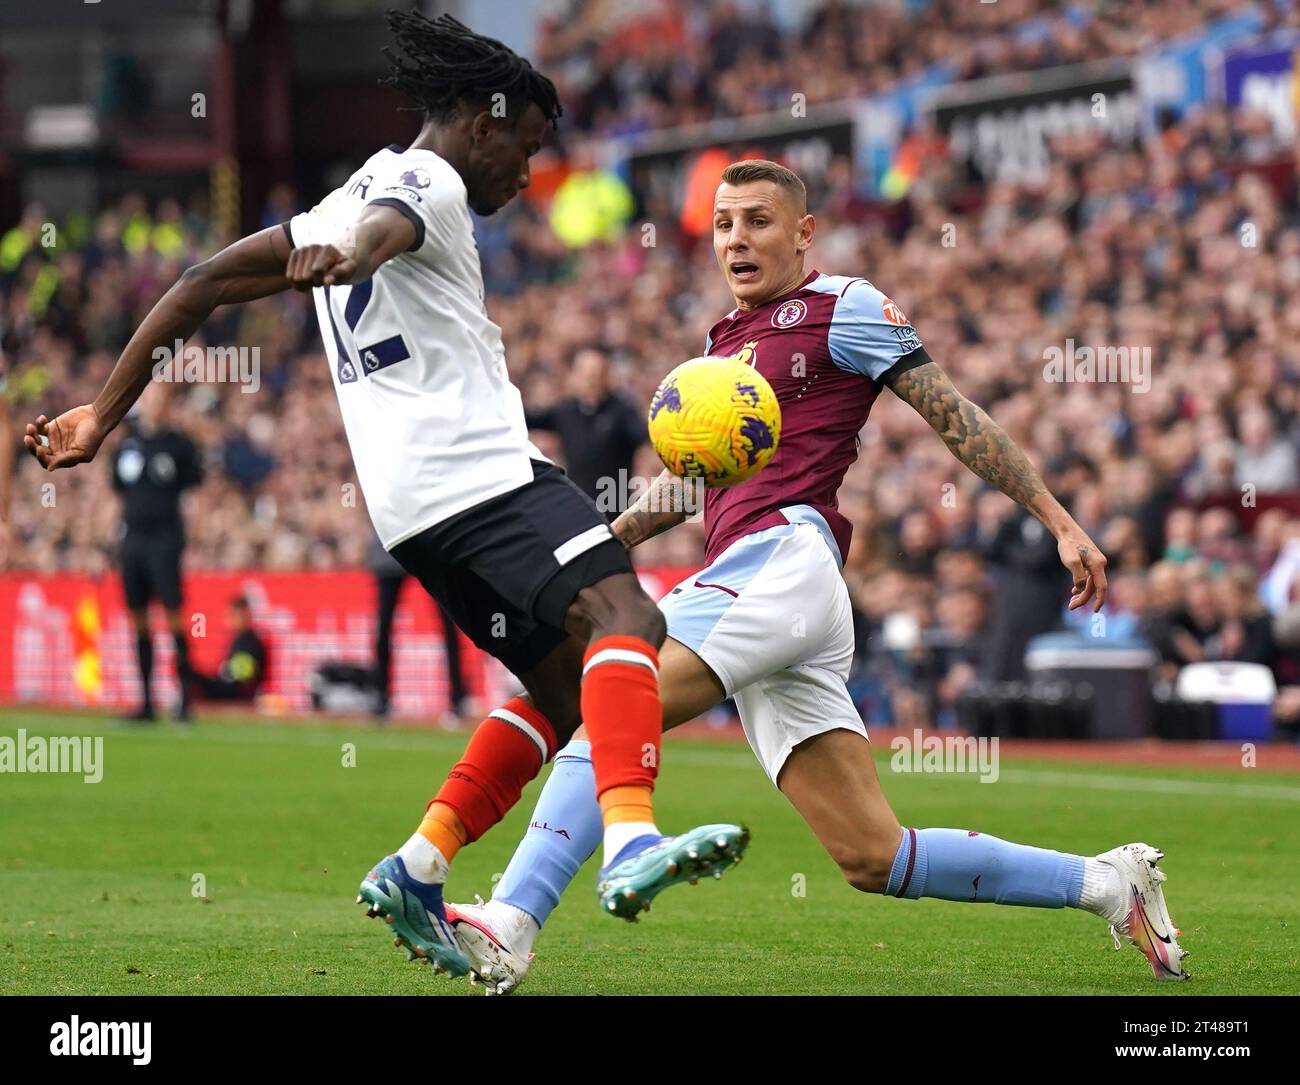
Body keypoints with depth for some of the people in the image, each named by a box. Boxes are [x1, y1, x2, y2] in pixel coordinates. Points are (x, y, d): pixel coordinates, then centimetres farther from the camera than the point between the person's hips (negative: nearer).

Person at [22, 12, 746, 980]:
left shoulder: (343, 202, 28)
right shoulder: (425, 182, 0)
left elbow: (206, 285, 26)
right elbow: (386, 228, -25)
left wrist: (104, 415, 25)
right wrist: (351, 257, -50)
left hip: (413, 503, 9)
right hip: (476, 467, -9)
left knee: (566, 684, 13)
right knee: (623, 616, -25)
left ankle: (418, 869, 4)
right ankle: (631, 841, -47)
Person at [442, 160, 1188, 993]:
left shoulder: (841, 308, 4)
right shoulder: (724, 342, 28)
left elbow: (957, 419, 2)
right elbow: (689, 478, 36)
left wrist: (1061, 524, -2)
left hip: (783, 557, -8)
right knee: (873, 856, 3)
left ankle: (508, 928, -32)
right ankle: (1109, 884, 12)